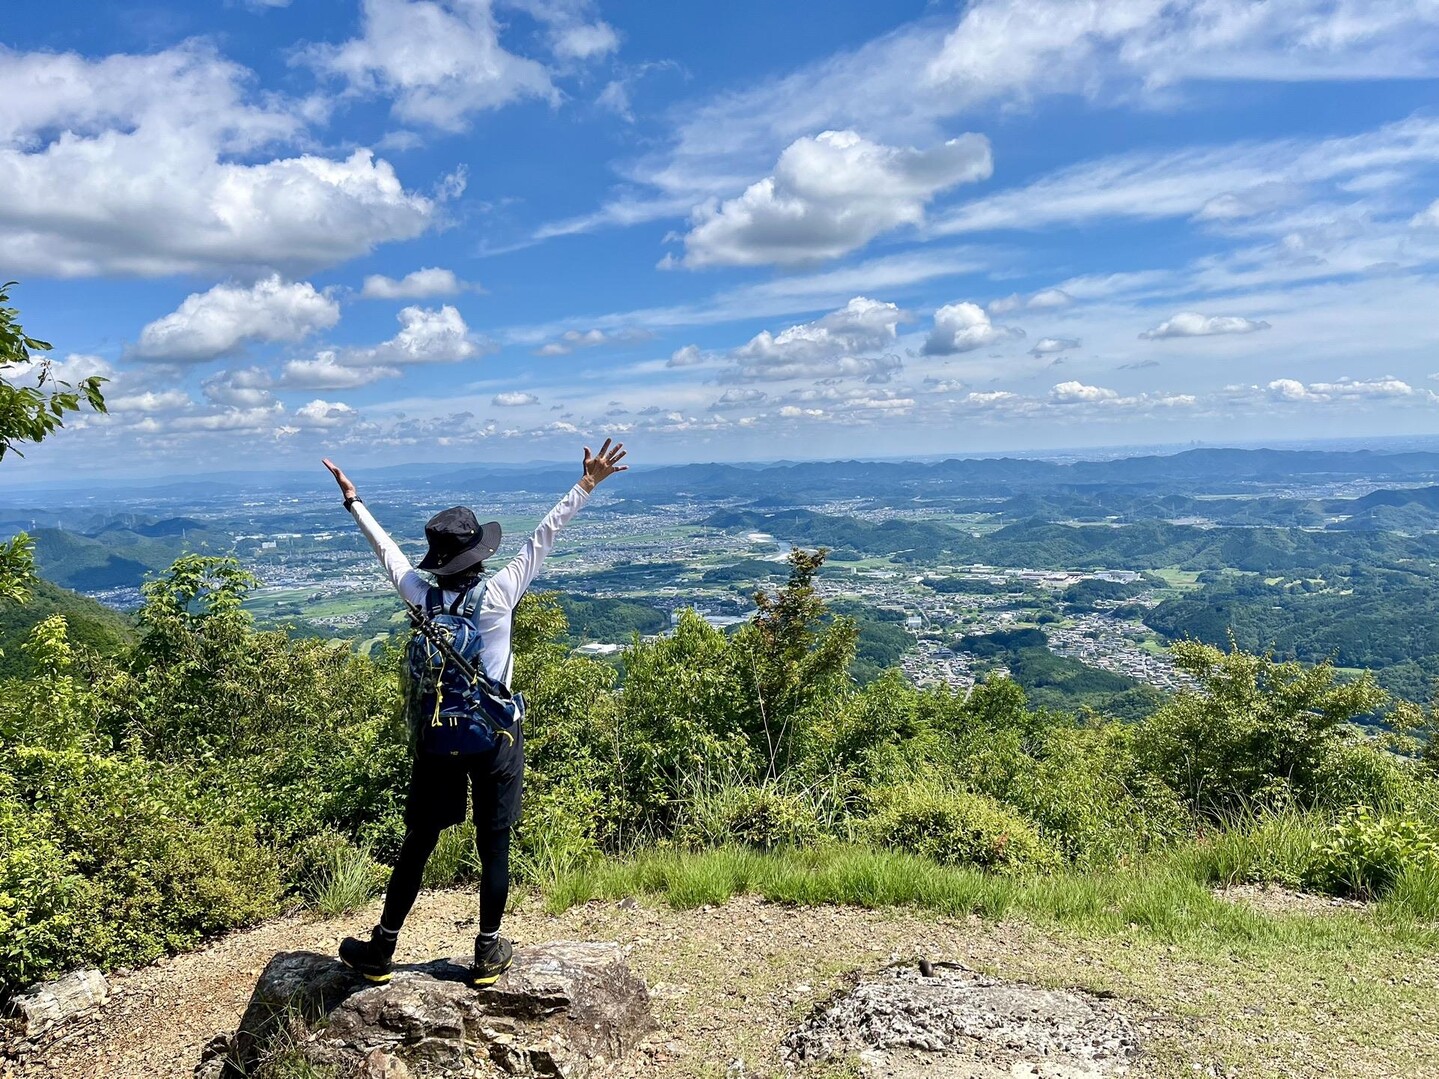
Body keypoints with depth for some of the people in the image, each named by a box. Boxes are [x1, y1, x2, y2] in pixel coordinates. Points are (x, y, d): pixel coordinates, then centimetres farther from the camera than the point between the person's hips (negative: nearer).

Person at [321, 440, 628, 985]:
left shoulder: (420, 594, -8)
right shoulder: (499, 594, -15)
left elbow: (386, 547, 6)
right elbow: (545, 534, -11)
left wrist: (353, 501, 21)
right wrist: (587, 484, -4)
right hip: (495, 736, -3)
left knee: (418, 842, 14)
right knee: (493, 844, 9)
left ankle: (380, 950, 26)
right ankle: (488, 952, 20)